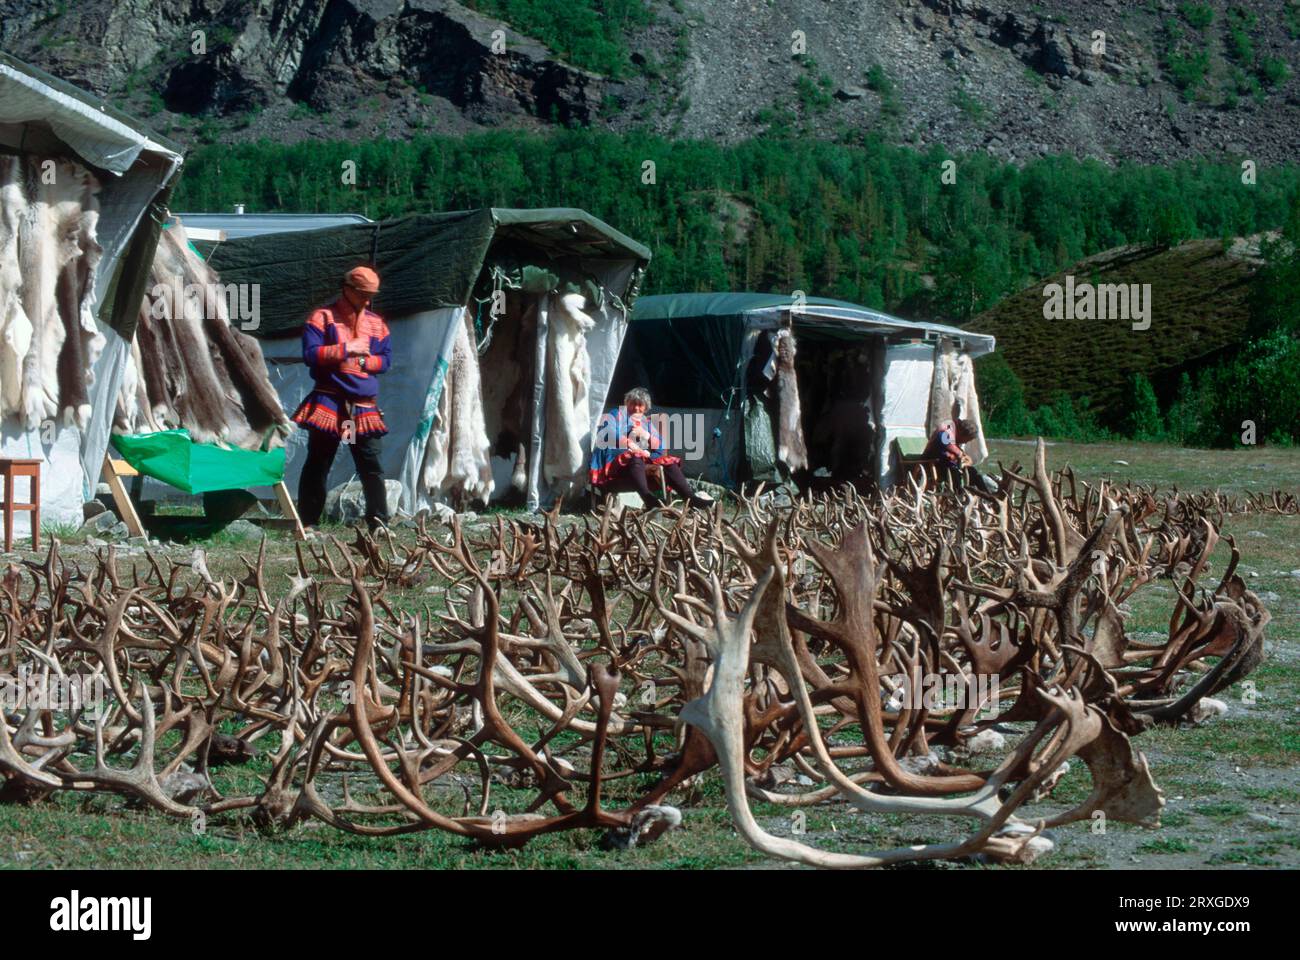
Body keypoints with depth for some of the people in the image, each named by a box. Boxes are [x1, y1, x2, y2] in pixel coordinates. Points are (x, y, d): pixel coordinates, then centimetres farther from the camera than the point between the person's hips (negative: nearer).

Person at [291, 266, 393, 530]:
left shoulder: (376, 323, 13)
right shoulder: (323, 317, -1)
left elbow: (386, 360, 11)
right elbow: (310, 354, -11)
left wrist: (363, 360, -7)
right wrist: (347, 349, -13)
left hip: (365, 406, 4)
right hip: (328, 402, -3)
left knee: (371, 466, -1)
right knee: (318, 464, 2)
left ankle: (378, 523, 1)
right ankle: (308, 523, 8)